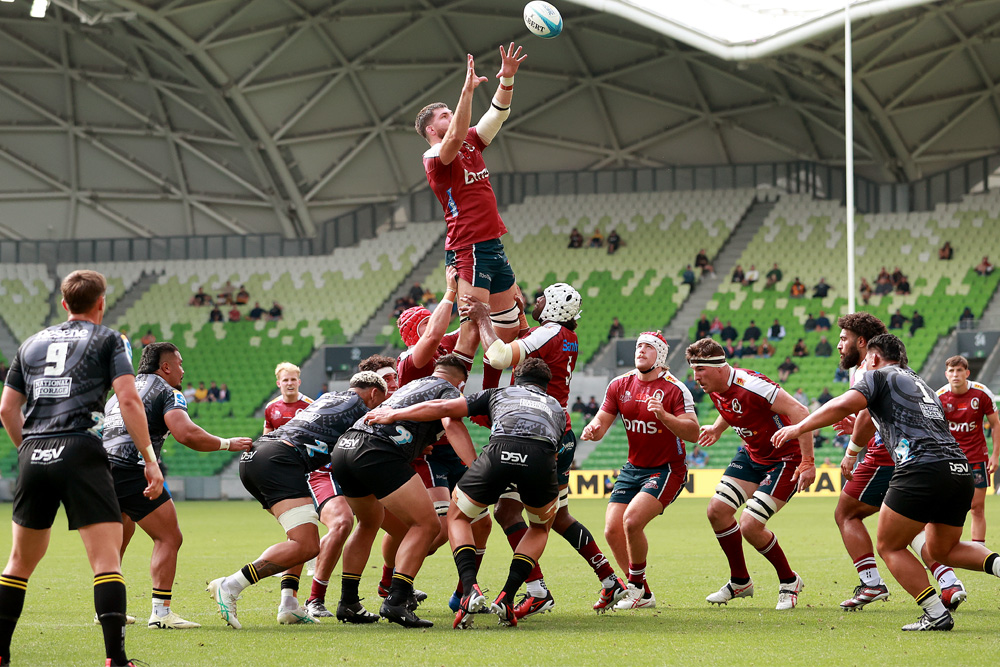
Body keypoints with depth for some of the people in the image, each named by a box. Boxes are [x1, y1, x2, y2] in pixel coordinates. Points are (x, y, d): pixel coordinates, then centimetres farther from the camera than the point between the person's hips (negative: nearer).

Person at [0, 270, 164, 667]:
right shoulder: (109, 340, 8)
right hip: (81, 454, -5)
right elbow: (128, 400, -3)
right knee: (107, 559, -7)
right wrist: (150, 459, -1)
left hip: (33, 456, 5)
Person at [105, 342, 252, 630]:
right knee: (169, 538, -2)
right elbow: (186, 434, -13)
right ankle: (161, 612, -10)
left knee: (118, 540, 26)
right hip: (132, 472, -8)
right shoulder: (166, 391, 2)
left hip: (103, 466, 8)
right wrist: (227, 444, -1)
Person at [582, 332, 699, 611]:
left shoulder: (673, 389, -13)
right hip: (633, 469, 6)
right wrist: (592, 429, -19)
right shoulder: (620, 385, 3)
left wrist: (663, 415, -35)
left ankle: (636, 588, -3)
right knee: (612, 530, -5)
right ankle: (643, 595, 11)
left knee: (632, 520, -24)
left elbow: (692, 433, -20)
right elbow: (600, 424, 5)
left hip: (667, 470, -6)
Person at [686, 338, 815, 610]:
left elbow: (799, 412, -32)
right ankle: (740, 582, 20)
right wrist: (717, 429, 10)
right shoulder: (715, 390, -3)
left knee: (750, 526, -15)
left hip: (785, 459, -9)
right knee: (717, 510, 2)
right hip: (752, 455, 9)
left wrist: (808, 463, -34)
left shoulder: (751, 385, -30)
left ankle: (789, 581, 9)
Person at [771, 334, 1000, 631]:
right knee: (940, 550, 24)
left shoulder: (879, 375, 9)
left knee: (890, 548, 6)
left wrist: (799, 427, 0)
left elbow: (845, 405, -9)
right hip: (960, 470, 8)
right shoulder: (919, 383, 32)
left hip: (923, 469, -8)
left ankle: (936, 615, -3)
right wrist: (853, 451, 60)